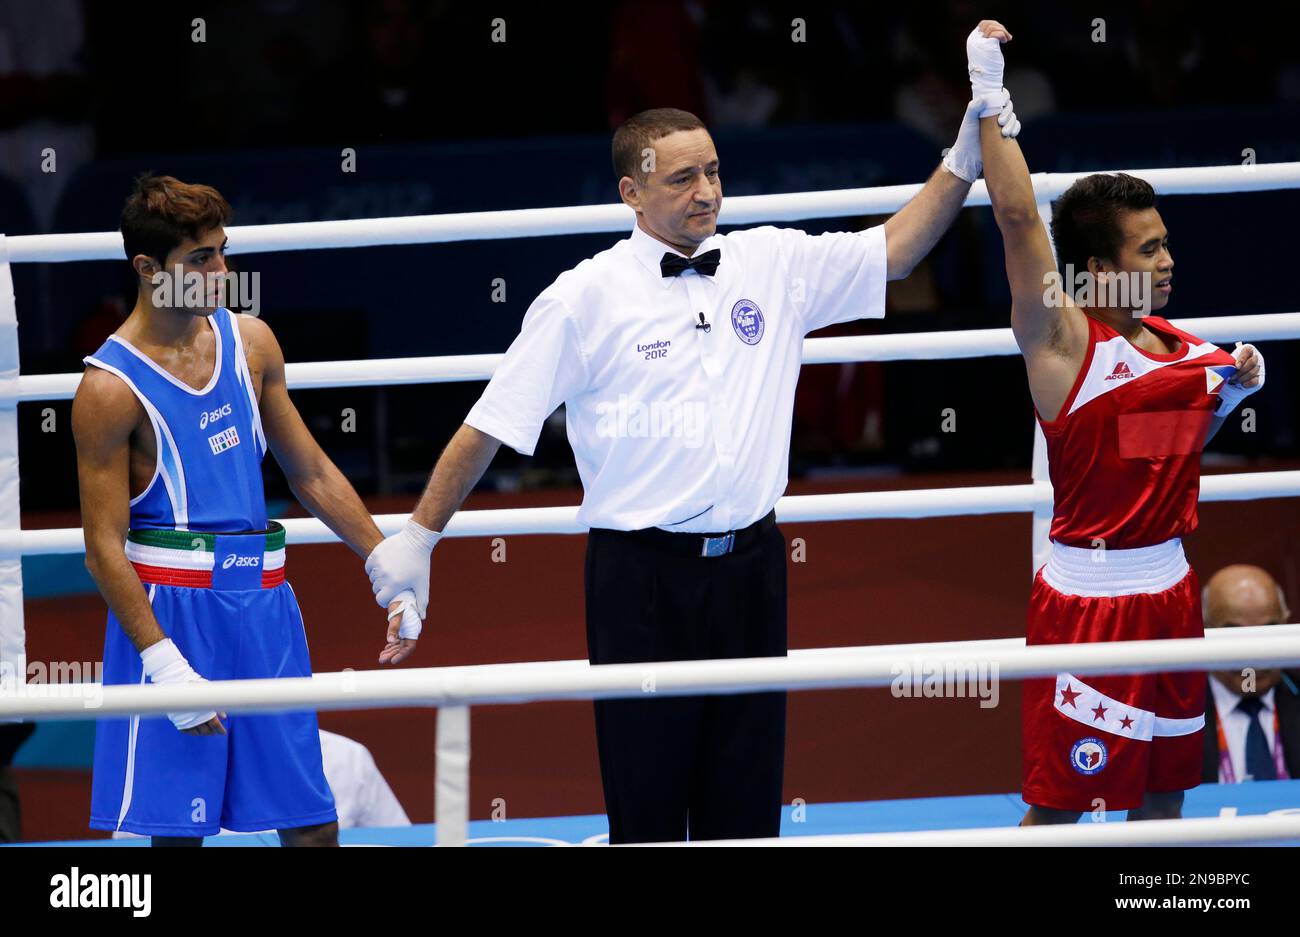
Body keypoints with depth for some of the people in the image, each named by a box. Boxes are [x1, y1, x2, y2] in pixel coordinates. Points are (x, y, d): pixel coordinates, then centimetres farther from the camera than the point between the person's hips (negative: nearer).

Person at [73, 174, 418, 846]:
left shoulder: (249, 342, 7)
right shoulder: (112, 388, -11)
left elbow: (312, 474, 17)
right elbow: (104, 548, -13)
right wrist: (167, 667, -20)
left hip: (263, 601, 6)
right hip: (170, 607, -6)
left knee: (313, 823, 6)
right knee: (178, 830, -3)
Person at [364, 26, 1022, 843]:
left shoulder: (773, 266, 7)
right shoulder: (586, 298, -4)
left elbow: (895, 251, 12)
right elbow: (490, 426, 0)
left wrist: (967, 153, 0)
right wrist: (419, 537, 1)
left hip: (748, 565, 4)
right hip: (642, 576, -4)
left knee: (746, 801, 6)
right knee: (646, 800, -2)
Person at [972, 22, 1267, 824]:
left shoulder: (1179, 345, 8)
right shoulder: (1062, 340, -12)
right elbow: (1018, 216, -22)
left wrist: (1233, 390, 6)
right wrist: (989, 96, -23)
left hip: (1170, 590, 7)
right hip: (1089, 597, -7)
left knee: (1165, 791, 13)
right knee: (1058, 805, -4)